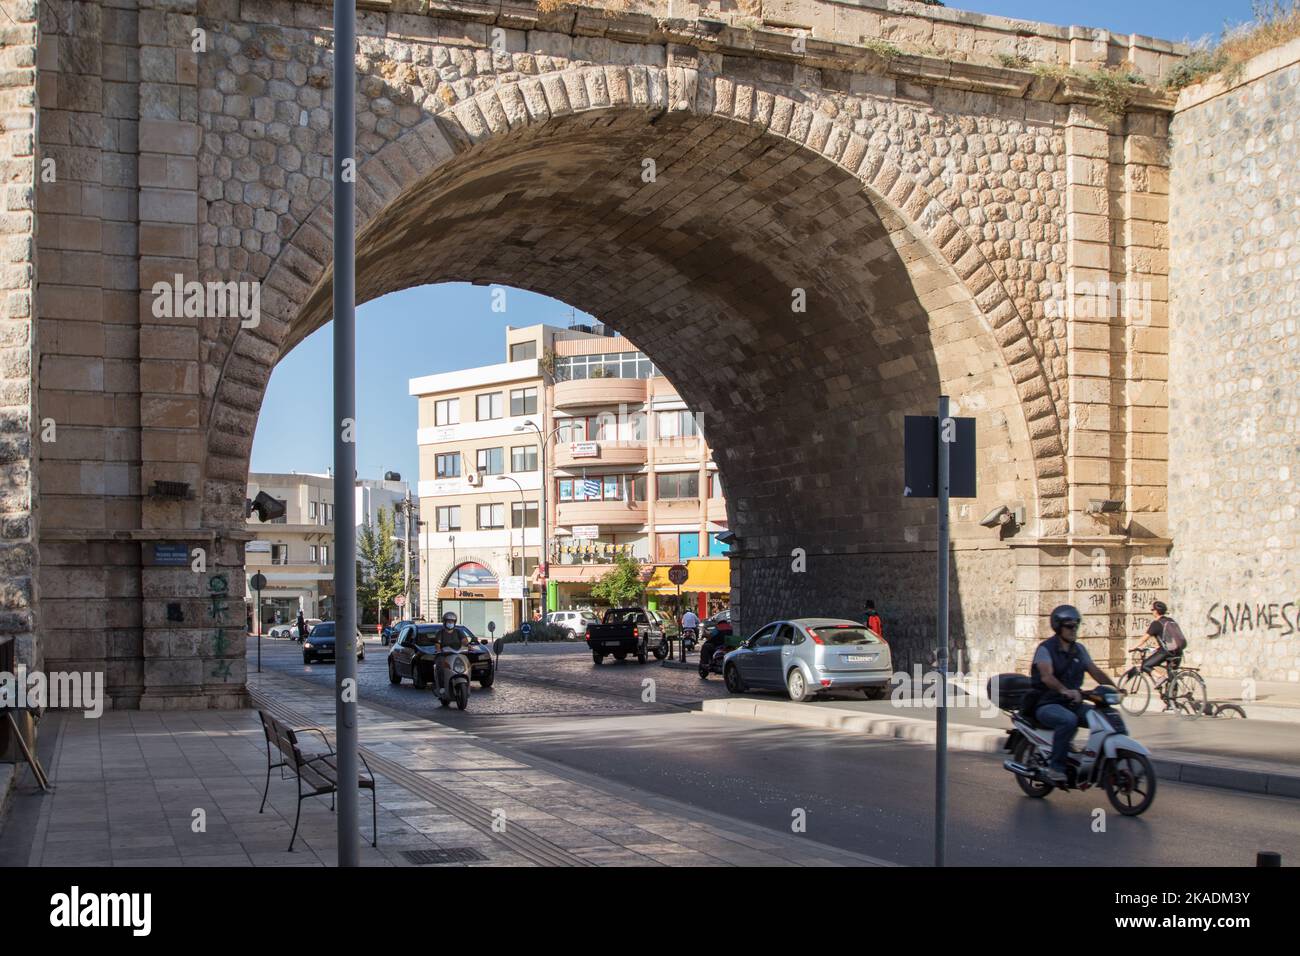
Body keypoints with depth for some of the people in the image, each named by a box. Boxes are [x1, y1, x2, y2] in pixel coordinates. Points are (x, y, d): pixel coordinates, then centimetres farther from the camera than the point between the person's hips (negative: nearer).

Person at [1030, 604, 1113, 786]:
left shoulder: (1079, 649, 13)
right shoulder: (1045, 649, -10)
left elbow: (1094, 671, 9)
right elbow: (1046, 676, -27)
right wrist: (1065, 691, -45)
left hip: (1072, 703, 7)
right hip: (1047, 705, -7)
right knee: (1068, 720, -37)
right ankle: (1055, 767, -29)